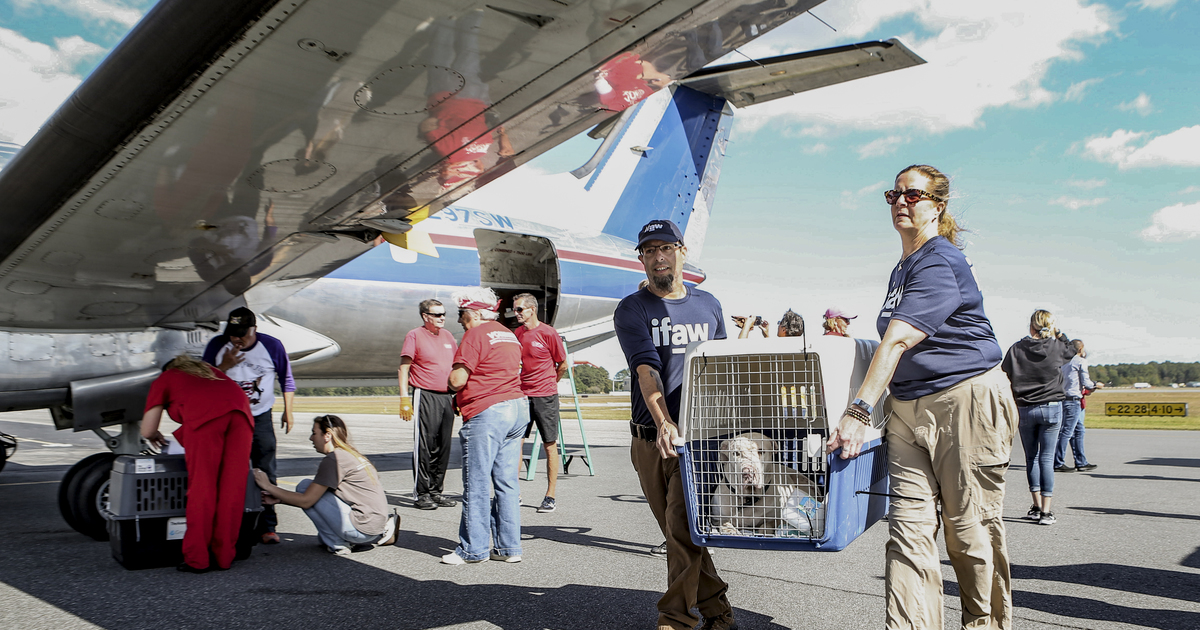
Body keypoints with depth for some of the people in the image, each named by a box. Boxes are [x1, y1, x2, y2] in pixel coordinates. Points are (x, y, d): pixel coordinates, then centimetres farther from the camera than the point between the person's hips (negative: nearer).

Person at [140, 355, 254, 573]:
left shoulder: (163, 380, 29)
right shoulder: (209, 370, 40)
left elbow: (147, 431, 25)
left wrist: (155, 436, 48)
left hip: (205, 415, -4)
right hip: (241, 411, 4)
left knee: (202, 488, 2)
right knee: (232, 488, 6)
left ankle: (197, 559, 4)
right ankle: (224, 557, 10)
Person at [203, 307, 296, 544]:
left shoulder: (272, 346, -7)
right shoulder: (217, 346, -5)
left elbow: (286, 379, 6)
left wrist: (288, 411, 6)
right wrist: (224, 367, -16)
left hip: (261, 419, -1)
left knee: (265, 474, -4)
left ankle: (268, 527, 1)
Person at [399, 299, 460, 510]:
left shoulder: (447, 335, 16)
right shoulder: (414, 336, -2)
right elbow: (404, 367, -4)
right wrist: (404, 397, -12)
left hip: (447, 397, 6)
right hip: (425, 396, -6)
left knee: (443, 447, 8)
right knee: (424, 446, -5)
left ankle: (436, 491, 17)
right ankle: (422, 493, 2)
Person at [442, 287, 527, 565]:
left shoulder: (476, 335, -8)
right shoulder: (509, 335, 19)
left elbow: (457, 380, -14)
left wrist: (451, 378, 10)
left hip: (486, 414, -9)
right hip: (517, 407, 9)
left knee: (477, 484, 0)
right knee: (506, 482, 10)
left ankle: (473, 548, 7)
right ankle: (509, 547, 13)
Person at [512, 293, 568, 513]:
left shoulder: (548, 333, -7)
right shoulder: (516, 333, 8)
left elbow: (562, 365, 2)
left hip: (545, 396, -4)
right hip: (521, 396, 5)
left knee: (550, 445, 3)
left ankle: (551, 496, 10)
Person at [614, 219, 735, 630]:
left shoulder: (709, 306, 10)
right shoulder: (631, 310, 2)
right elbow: (646, 368, -15)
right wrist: (663, 422, -28)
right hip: (649, 439, 1)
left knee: (683, 526, -10)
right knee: (676, 531, 9)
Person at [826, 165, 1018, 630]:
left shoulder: (940, 263, -11)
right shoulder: (902, 269, 17)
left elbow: (897, 341, -22)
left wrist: (858, 411, -29)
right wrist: (867, 409, 23)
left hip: (968, 402, -8)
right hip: (907, 408, 8)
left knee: (970, 530, 2)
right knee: (909, 529, -3)